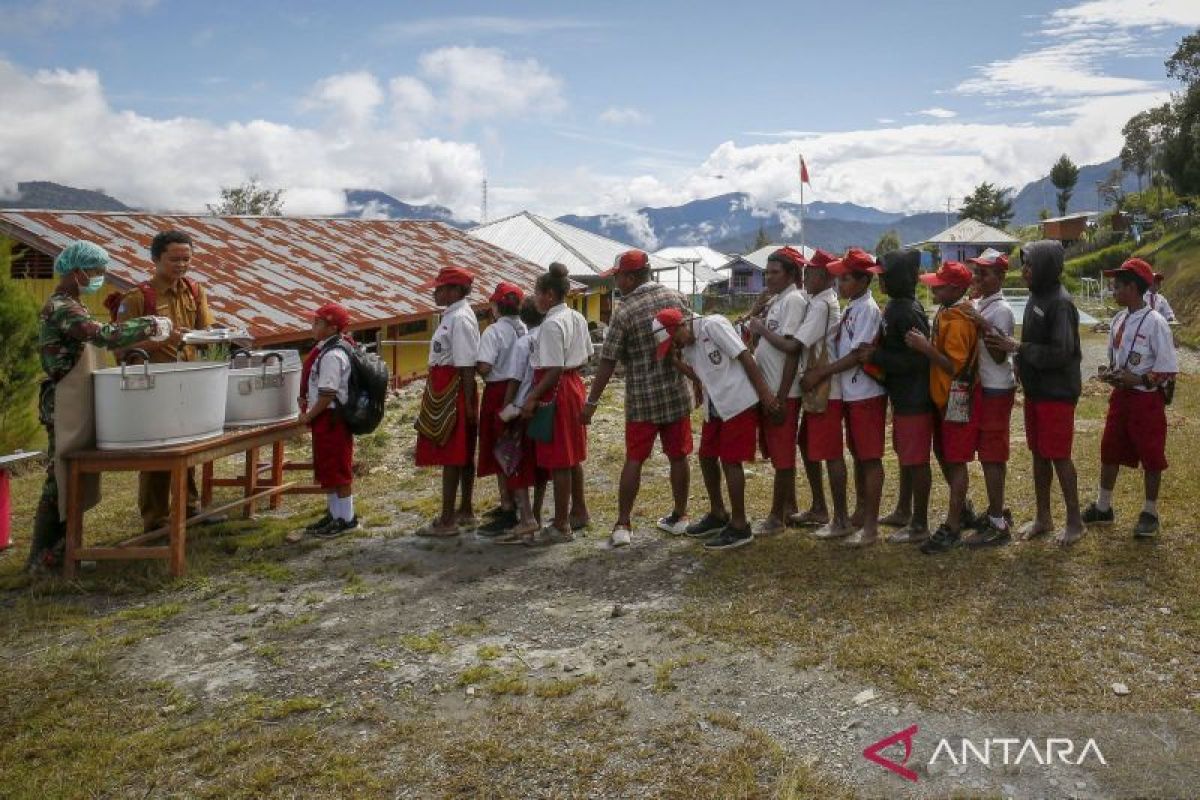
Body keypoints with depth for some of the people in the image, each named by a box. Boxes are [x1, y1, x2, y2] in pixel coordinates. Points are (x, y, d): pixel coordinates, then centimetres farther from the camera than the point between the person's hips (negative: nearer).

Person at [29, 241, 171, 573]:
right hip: (64, 406, -10)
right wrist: (155, 325, -25)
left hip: (73, 404, 10)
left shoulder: (67, 306, 15)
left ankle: (58, 548, 22)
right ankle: (44, 557, 7)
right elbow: (104, 335, -31)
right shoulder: (61, 308, -17)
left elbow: (94, 340, 15)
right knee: (61, 479, -3)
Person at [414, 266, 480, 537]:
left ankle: (447, 521, 1)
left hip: (453, 392, -10)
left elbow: (467, 365, -20)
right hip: (443, 391, 10)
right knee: (461, 453, 16)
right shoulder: (452, 316, 13)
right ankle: (464, 509, 27)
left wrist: (468, 403, -21)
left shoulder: (460, 319, -16)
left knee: (451, 454, -5)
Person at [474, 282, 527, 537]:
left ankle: (508, 512, 0)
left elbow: (484, 366, -21)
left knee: (499, 452, -1)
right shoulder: (524, 330, 3)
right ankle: (509, 503, 29)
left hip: (498, 392, -7)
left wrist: (475, 368, -1)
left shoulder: (494, 331, -14)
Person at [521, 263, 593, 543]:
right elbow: (585, 358, 15)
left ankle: (561, 525, 7)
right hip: (574, 386, 9)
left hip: (556, 391, -9)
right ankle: (579, 511, 32)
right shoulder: (577, 318, 8)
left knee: (558, 461, -1)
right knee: (572, 456, 19)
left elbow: (554, 370, -22)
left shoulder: (551, 324, -19)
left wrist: (532, 398, -20)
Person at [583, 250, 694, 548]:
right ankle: (679, 516, 24)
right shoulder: (676, 297, 1)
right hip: (677, 394, 4)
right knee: (678, 457, 13)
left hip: (642, 399, -3)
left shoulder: (624, 312, -12)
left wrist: (591, 402, -4)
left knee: (634, 460, 5)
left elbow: (607, 363, -12)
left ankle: (623, 525, 7)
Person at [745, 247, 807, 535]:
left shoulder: (793, 300, -13)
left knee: (782, 455, 0)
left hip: (782, 391, -9)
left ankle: (777, 516, 7)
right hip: (767, 388, 9)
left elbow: (791, 347, -21)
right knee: (779, 451, 18)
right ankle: (789, 505, 31)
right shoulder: (776, 301, 15)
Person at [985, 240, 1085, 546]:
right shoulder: (1036, 297, 8)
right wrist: (1022, 362, 2)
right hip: (1035, 390, 8)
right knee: (1038, 454, 14)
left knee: (1058, 456, 0)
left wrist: (1017, 347, -22)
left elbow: (1061, 352, -23)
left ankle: (1075, 521, 15)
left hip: (1057, 394, -8)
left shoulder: (1060, 303, -18)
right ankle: (1043, 518, 25)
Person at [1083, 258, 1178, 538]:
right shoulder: (1119, 319, 5)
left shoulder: (1154, 322, -17)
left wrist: (1137, 379, -24)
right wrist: (1109, 373, -4)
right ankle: (1103, 507, 27)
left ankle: (1150, 513, 21)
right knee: (1109, 451, 14)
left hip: (1147, 399, -7)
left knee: (1151, 457, 7)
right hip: (1120, 396, 7)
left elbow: (1168, 370, -16)